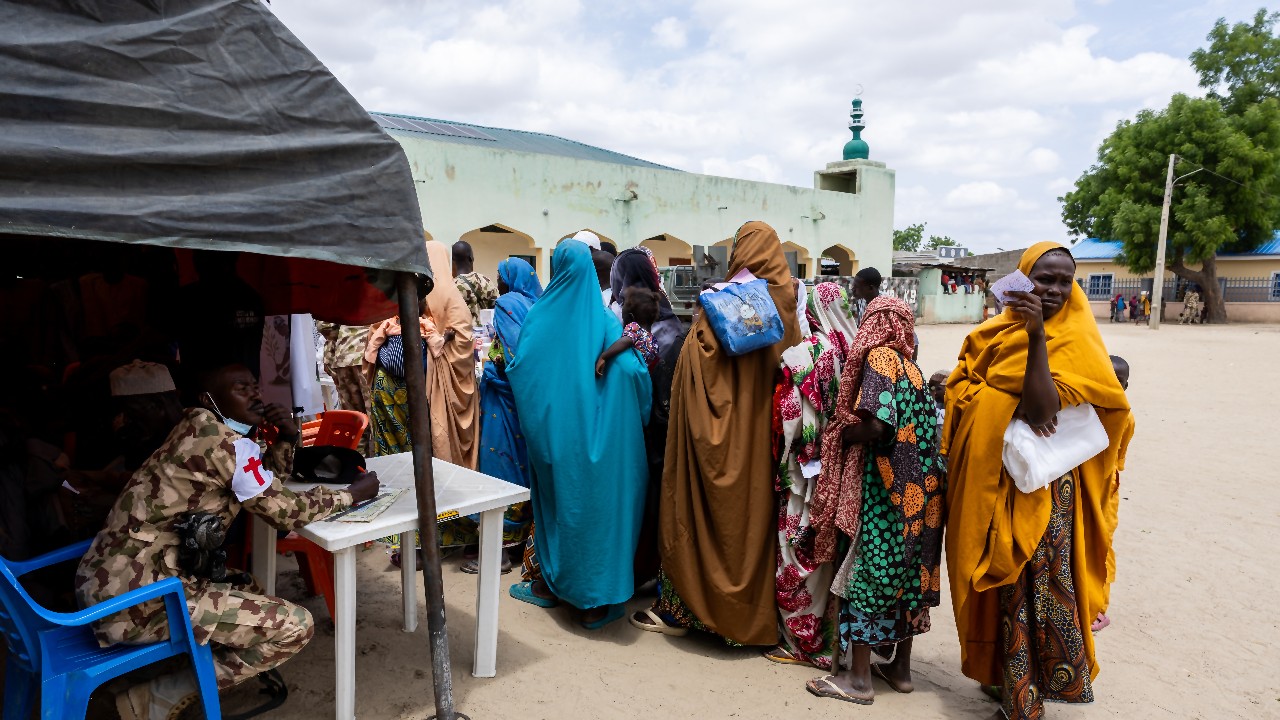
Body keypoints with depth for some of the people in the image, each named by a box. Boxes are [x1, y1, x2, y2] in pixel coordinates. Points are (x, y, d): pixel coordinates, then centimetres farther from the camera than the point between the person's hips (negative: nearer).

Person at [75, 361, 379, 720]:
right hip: (137, 596, -10)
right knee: (295, 626, -12)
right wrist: (353, 493, 2)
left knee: (250, 594, 28)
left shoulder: (201, 430, 13)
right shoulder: (222, 441, -15)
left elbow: (265, 484, 24)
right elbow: (287, 512, -10)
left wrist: (286, 437, 7)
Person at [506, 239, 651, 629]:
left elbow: (517, 369, -1)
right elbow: (630, 369, -17)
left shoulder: (539, 316, -3)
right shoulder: (603, 319, -8)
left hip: (549, 430, 2)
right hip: (594, 432, -2)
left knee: (555, 501, 19)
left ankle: (549, 583, 31)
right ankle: (595, 601, 14)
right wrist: (636, 415, 0)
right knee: (597, 502, 7)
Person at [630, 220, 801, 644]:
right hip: (762, 433, 6)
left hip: (722, 432, -6)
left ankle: (682, 609, 15)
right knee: (754, 508, 14)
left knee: (704, 511, 4)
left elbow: (699, 354, -13)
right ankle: (754, 606, 26)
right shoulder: (784, 300, 4)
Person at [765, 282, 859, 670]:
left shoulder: (807, 351, -14)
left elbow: (793, 413, -14)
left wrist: (783, 460, -4)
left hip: (806, 466, -6)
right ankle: (828, 633, 27)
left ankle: (801, 639, 14)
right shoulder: (853, 350, 3)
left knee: (798, 549, 5)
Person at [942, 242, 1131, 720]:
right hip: (992, 479, 3)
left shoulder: (1076, 339, -3)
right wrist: (1019, 406, -19)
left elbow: (1043, 405, -17)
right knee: (1000, 582, 12)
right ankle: (1002, 673, 30)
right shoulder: (993, 334, 7)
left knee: (1040, 582, -2)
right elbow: (961, 390, -3)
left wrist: (1037, 335, -24)